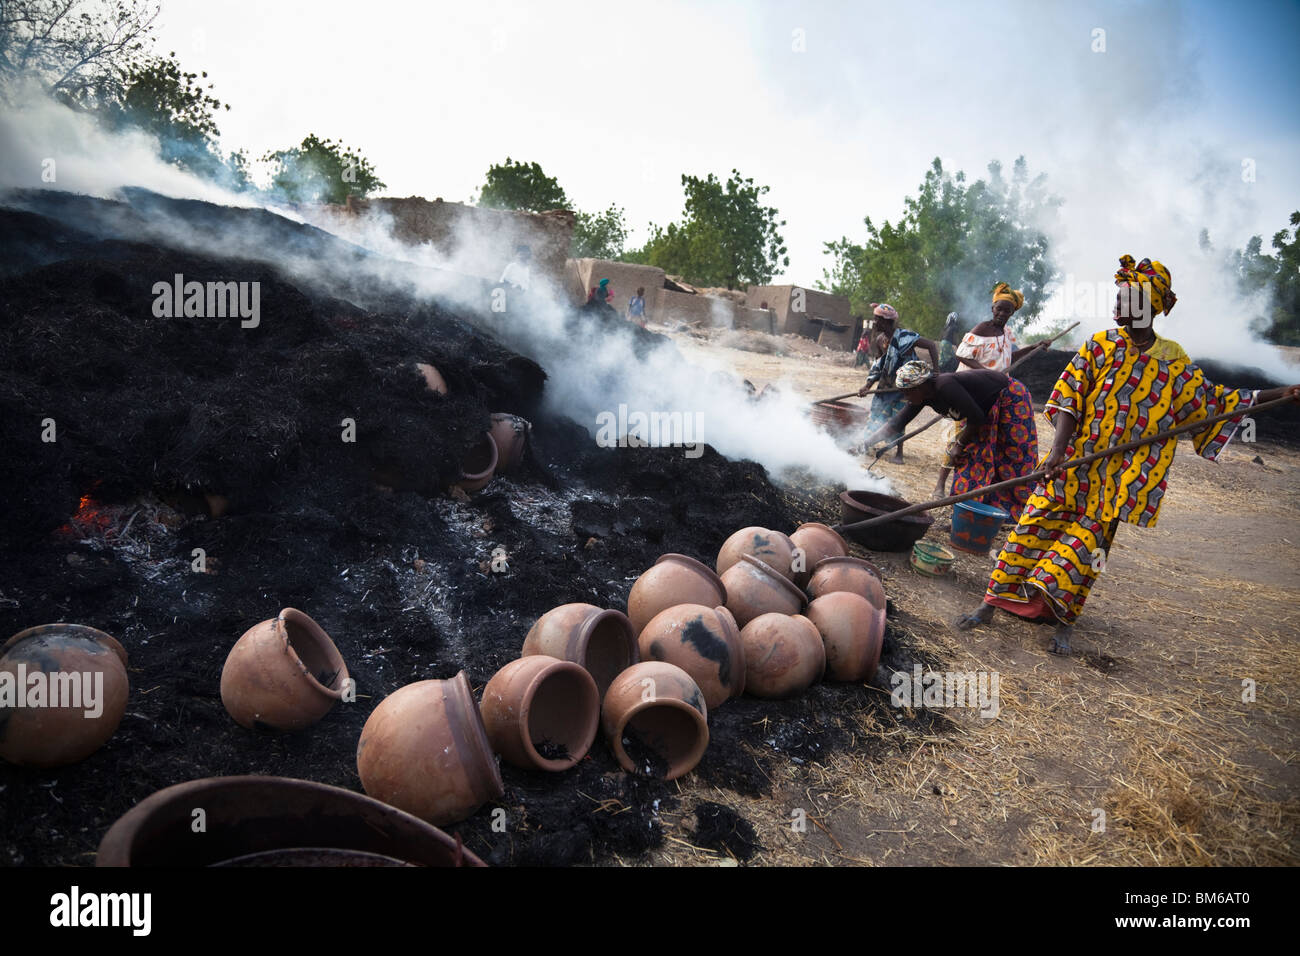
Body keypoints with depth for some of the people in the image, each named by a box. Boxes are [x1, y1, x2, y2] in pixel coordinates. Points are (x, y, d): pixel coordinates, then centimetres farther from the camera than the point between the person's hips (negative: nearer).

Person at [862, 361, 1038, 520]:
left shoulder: (945, 385, -35)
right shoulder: (922, 395, -10)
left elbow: (977, 418, -29)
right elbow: (896, 423, -6)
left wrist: (960, 444, -18)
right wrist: (867, 442, -11)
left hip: (1009, 397, -8)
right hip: (986, 407, 8)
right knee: (971, 454, 3)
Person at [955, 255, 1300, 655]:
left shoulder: (1173, 363, 3)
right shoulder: (1099, 345, 0)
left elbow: (1212, 400, 15)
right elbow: (1068, 396, -6)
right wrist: (1059, 446, -19)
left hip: (1118, 478, 0)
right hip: (1072, 461, 0)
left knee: (1088, 540, 0)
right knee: (1036, 525, -4)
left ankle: (1063, 622, 7)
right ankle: (993, 602, 2)